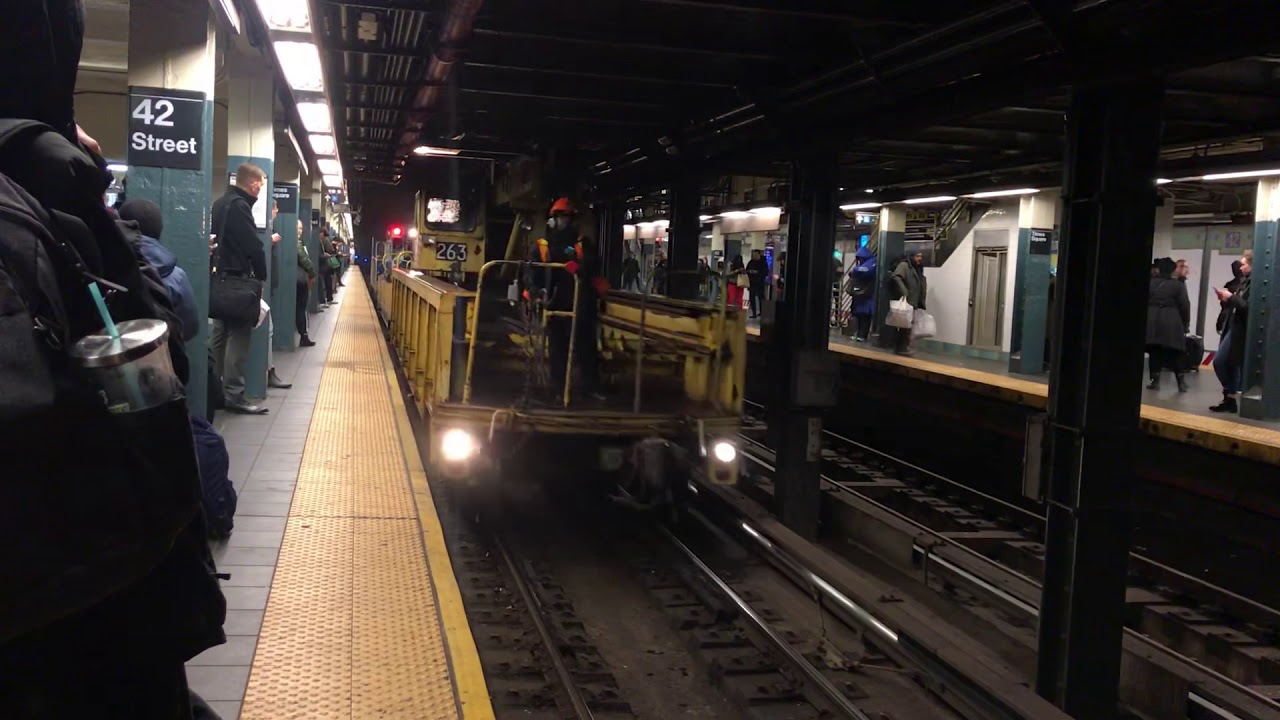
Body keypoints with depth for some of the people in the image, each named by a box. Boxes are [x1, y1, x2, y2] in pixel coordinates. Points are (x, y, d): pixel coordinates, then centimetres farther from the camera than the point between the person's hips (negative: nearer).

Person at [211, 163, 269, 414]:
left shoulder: (220, 203, 15)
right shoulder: (239, 205, -16)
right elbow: (253, 246, -18)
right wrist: (261, 277, -7)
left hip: (220, 276, 10)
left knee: (220, 334, 13)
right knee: (238, 336, -8)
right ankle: (233, 395, -9)